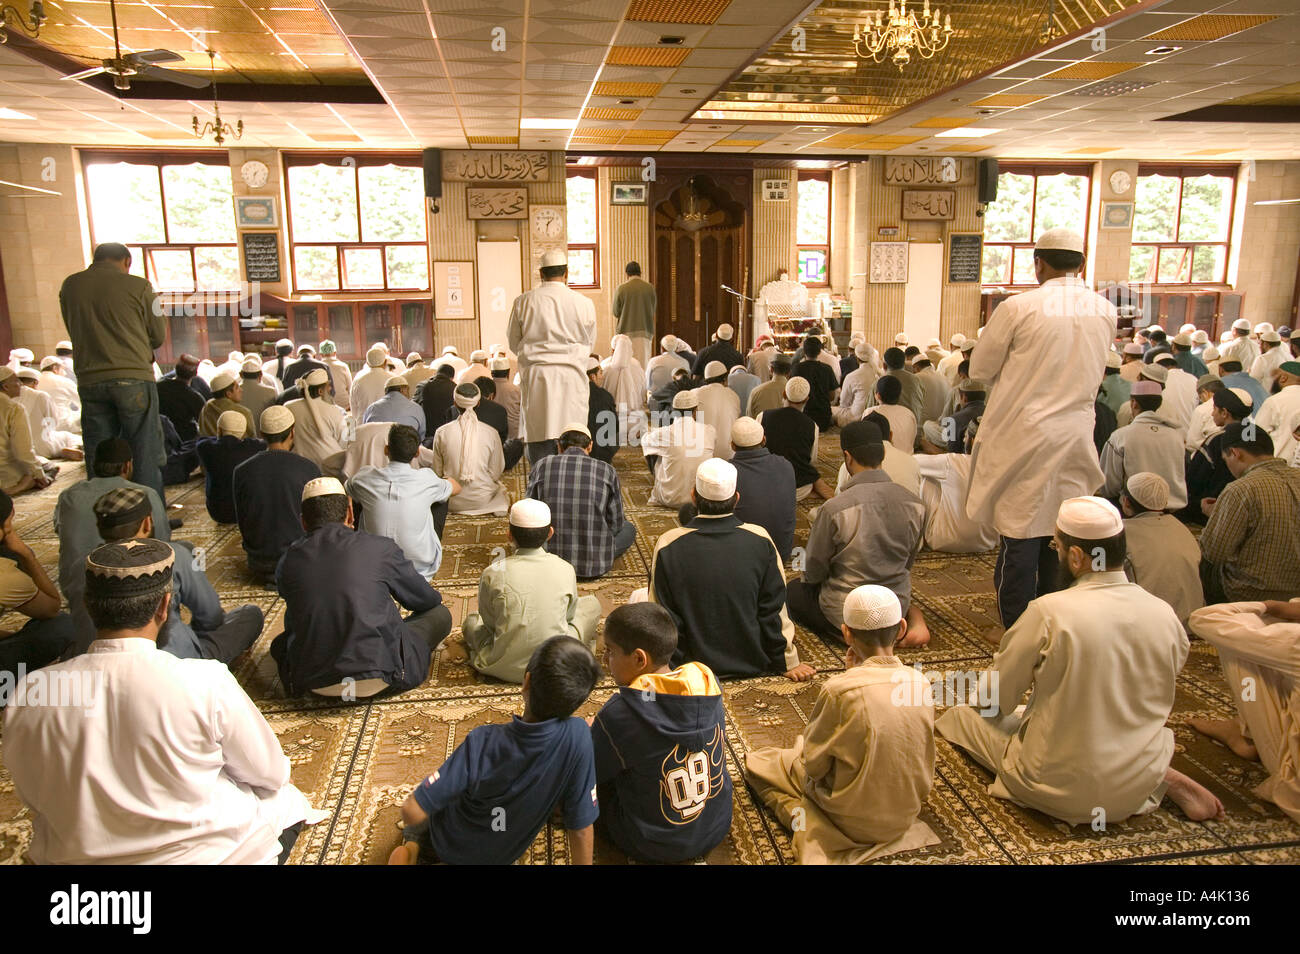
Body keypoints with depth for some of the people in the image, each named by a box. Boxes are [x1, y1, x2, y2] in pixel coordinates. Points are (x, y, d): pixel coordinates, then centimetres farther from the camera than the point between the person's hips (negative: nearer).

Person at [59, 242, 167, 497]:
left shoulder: (69, 286, 8)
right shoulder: (138, 286, -3)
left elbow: (75, 332, 17)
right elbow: (159, 337, 5)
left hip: (89, 380, 3)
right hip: (134, 378, -3)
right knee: (146, 456, 2)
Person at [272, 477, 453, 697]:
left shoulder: (288, 561, 0)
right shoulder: (379, 547, -7)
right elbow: (427, 600, 8)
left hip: (314, 683, 1)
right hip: (376, 672, -1)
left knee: (280, 643, 33)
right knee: (439, 614, 15)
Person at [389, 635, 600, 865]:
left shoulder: (482, 743, -36)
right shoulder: (578, 737, -34)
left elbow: (413, 813, -31)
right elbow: (581, 828, -25)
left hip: (448, 845, -1)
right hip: (505, 854, 1)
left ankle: (411, 849, 7)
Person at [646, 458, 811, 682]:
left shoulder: (668, 545, -18)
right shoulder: (760, 539, -14)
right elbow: (774, 610, -7)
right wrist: (789, 663, 6)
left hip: (692, 664, -2)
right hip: (753, 663, 3)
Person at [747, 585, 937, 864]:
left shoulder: (839, 690, -27)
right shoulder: (920, 682, -12)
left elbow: (814, 765, -15)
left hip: (854, 820, -5)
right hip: (908, 812, 5)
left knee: (757, 762, 12)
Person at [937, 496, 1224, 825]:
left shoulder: (1048, 612, -22)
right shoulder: (1165, 615, -8)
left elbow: (995, 699, -11)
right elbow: (1154, 701, 9)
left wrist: (979, 695, 13)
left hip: (1059, 790, -5)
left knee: (961, 715, 10)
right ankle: (1167, 780, 12)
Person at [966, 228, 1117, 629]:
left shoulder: (1018, 308, -13)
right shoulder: (1106, 312, 2)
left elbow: (980, 368, -2)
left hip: (1021, 436, -4)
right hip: (1076, 437, 5)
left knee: (1020, 535, 3)